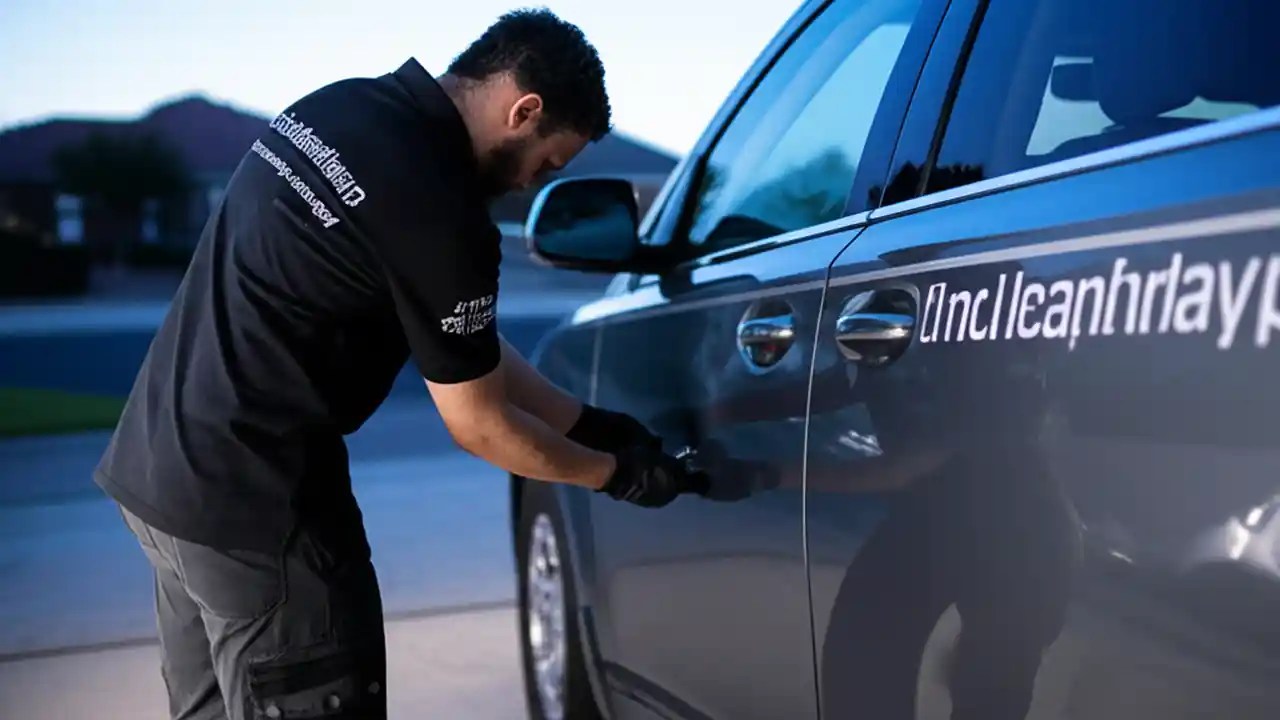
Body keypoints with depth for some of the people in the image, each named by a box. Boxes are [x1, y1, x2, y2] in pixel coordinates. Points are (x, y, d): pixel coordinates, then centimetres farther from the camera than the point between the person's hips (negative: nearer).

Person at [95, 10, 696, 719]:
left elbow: (461, 343, 12)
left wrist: (587, 422, 12)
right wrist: (614, 471, 7)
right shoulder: (435, 209, -21)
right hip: (254, 496, -10)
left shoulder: (338, 108, 6)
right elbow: (481, 426, -9)